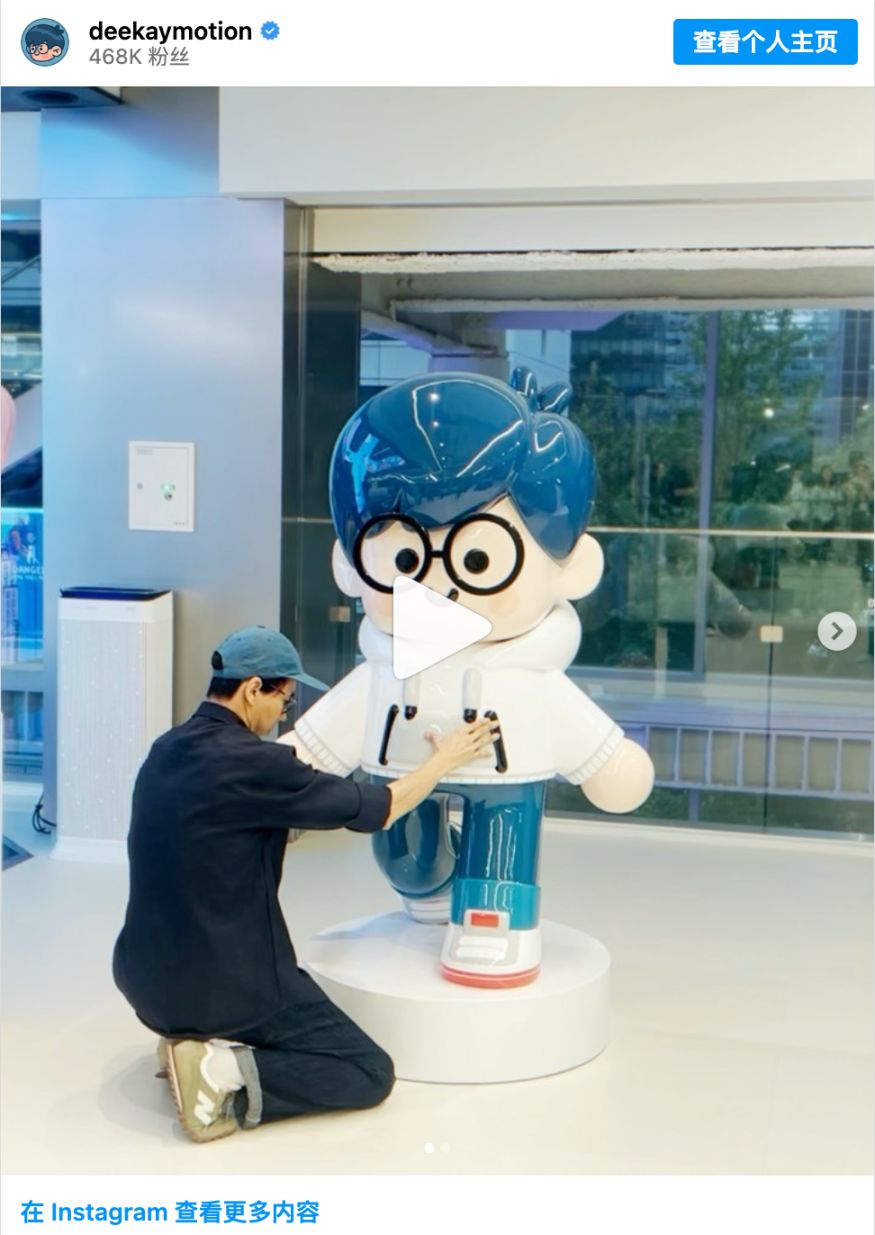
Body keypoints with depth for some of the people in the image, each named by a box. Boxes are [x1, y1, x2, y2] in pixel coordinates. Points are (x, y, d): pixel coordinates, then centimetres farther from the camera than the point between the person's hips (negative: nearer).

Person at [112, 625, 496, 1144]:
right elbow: (377, 809, -9)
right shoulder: (249, 762, -21)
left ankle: (190, 1041, 11)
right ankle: (228, 1074, -11)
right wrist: (444, 760, 7)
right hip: (221, 987, -8)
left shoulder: (166, 751, 3)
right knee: (371, 1074, 5)